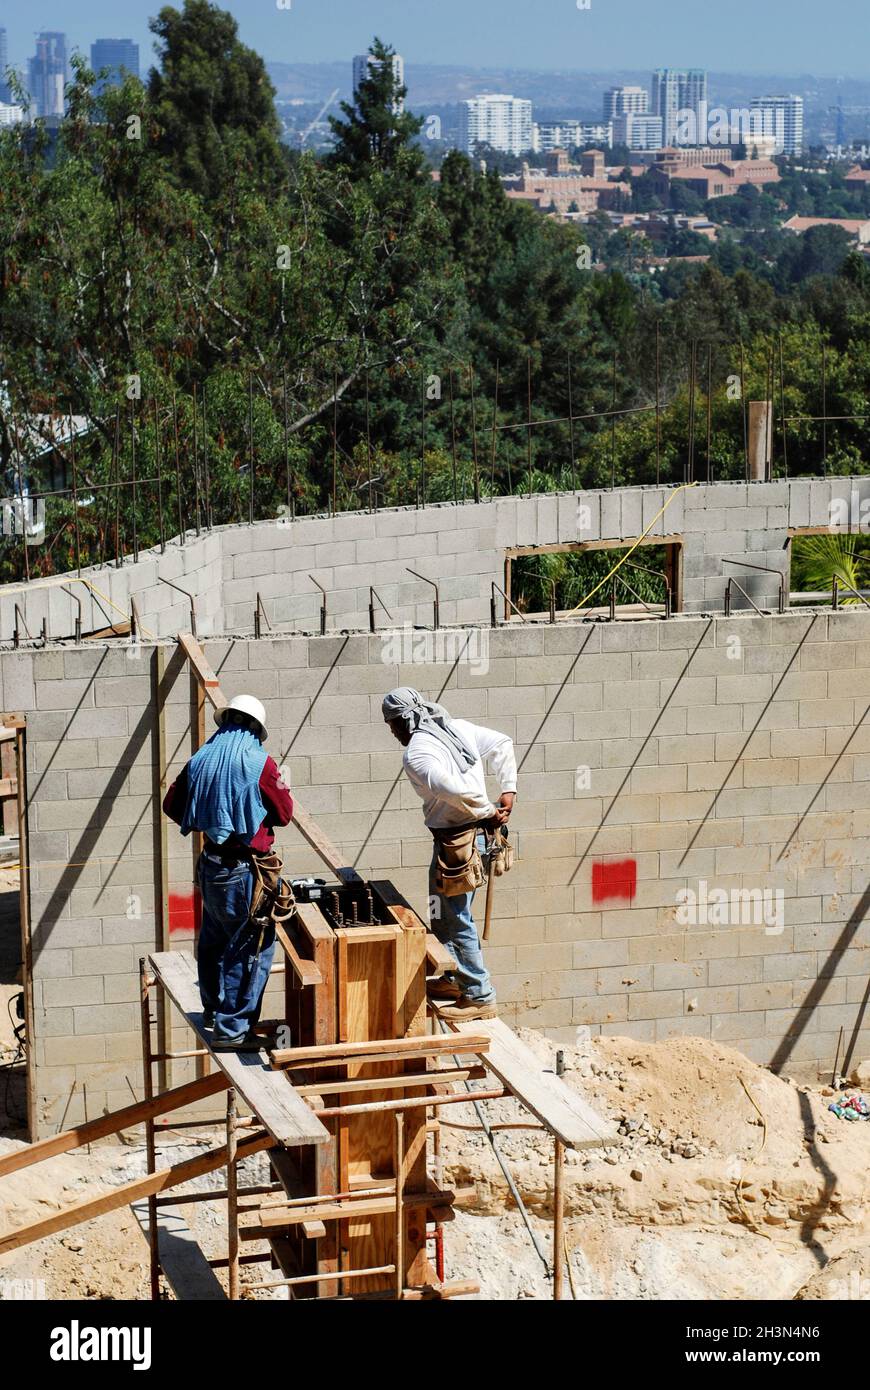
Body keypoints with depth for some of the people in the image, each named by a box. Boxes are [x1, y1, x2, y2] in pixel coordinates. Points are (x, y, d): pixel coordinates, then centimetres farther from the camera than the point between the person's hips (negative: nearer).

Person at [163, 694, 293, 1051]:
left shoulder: (201, 760, 3)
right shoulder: (259, 763, -13)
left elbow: (172, 805, 12)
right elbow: (284, 813, -4)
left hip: (211, 864, 7)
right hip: (245, 870, -7)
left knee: (214, 938, 24)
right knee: (250, 948, 0)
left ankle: (213, 1008, 42)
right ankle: (232, 1029, 0)